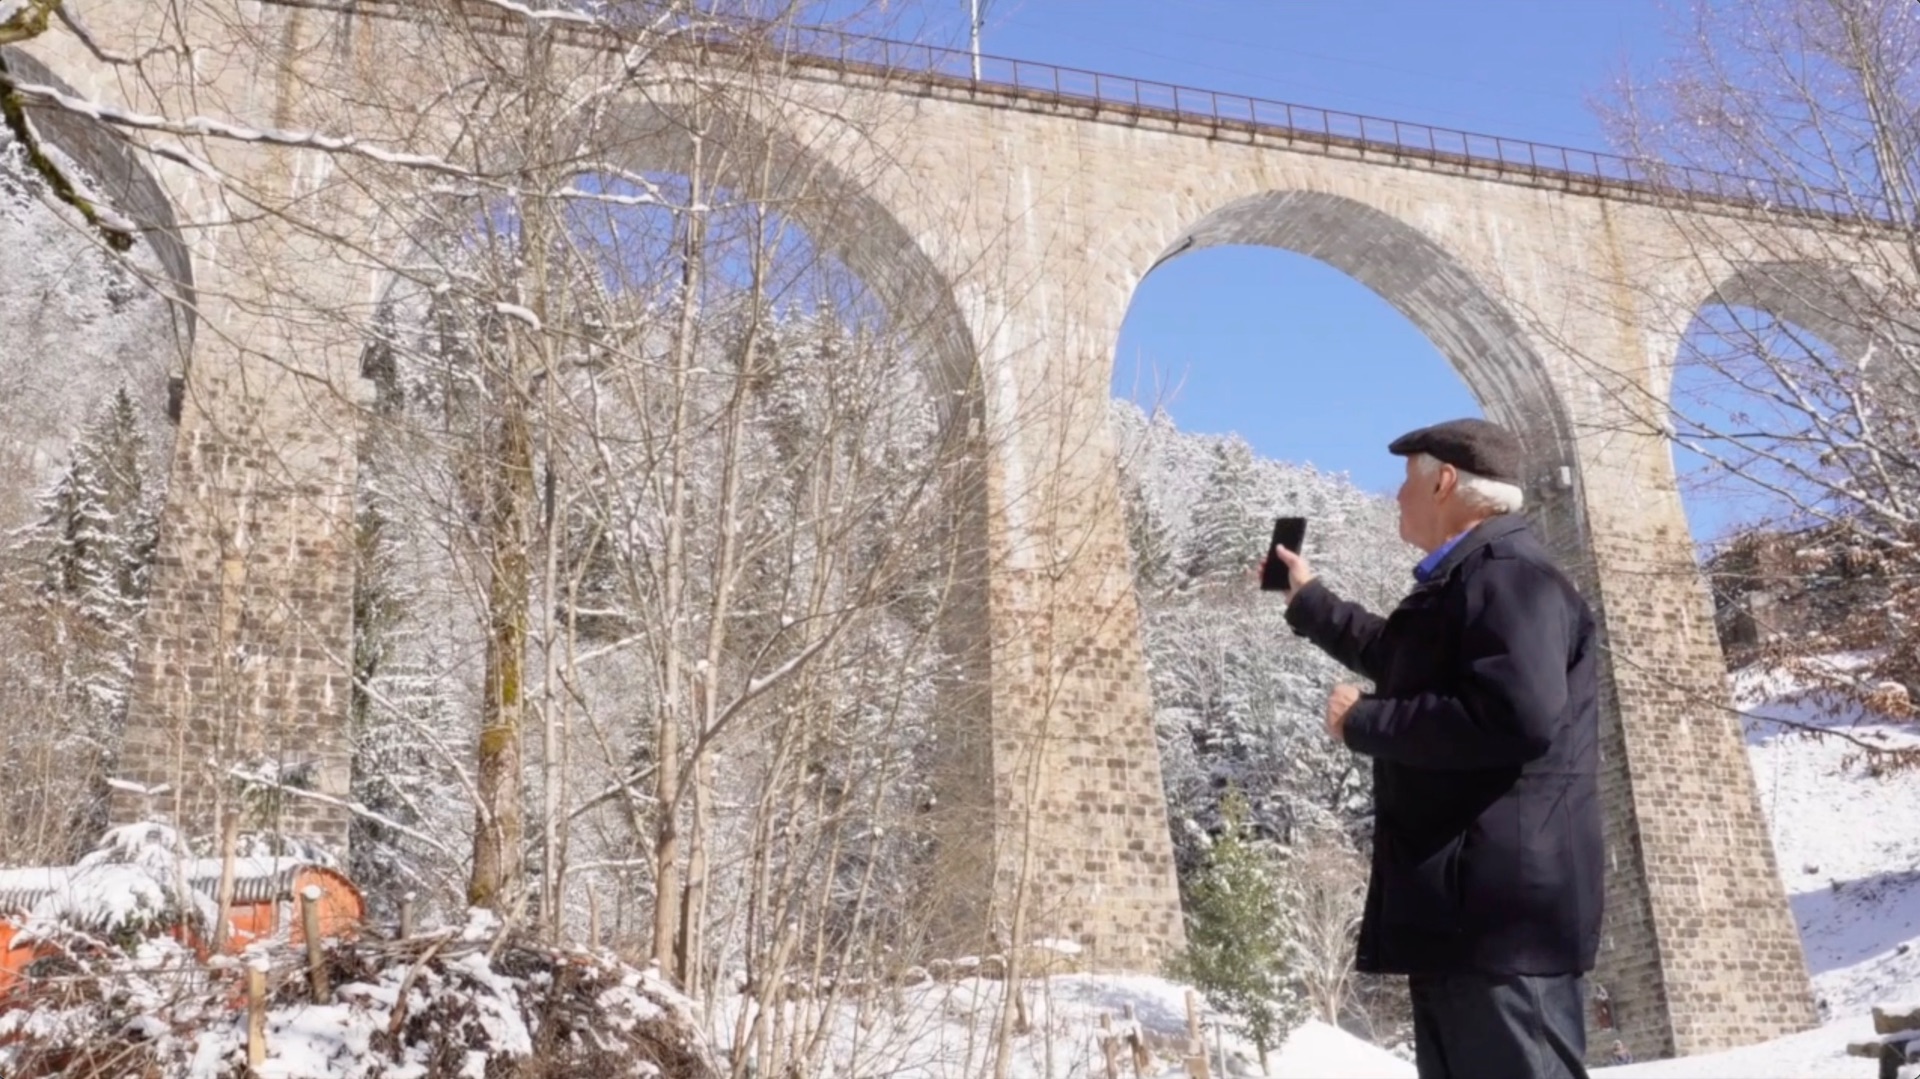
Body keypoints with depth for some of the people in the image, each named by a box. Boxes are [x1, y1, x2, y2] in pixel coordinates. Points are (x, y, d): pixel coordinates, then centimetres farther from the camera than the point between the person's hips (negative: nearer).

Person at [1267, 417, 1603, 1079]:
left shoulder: (1509, 575, -15)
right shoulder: (1465, 580, 19)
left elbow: (1518, 716, -30)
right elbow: (1402, 658, 38)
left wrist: (1362, 722, -18)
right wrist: (1308, 599, 44)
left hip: (1502, 906, -11)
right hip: (1465, 906, 11)